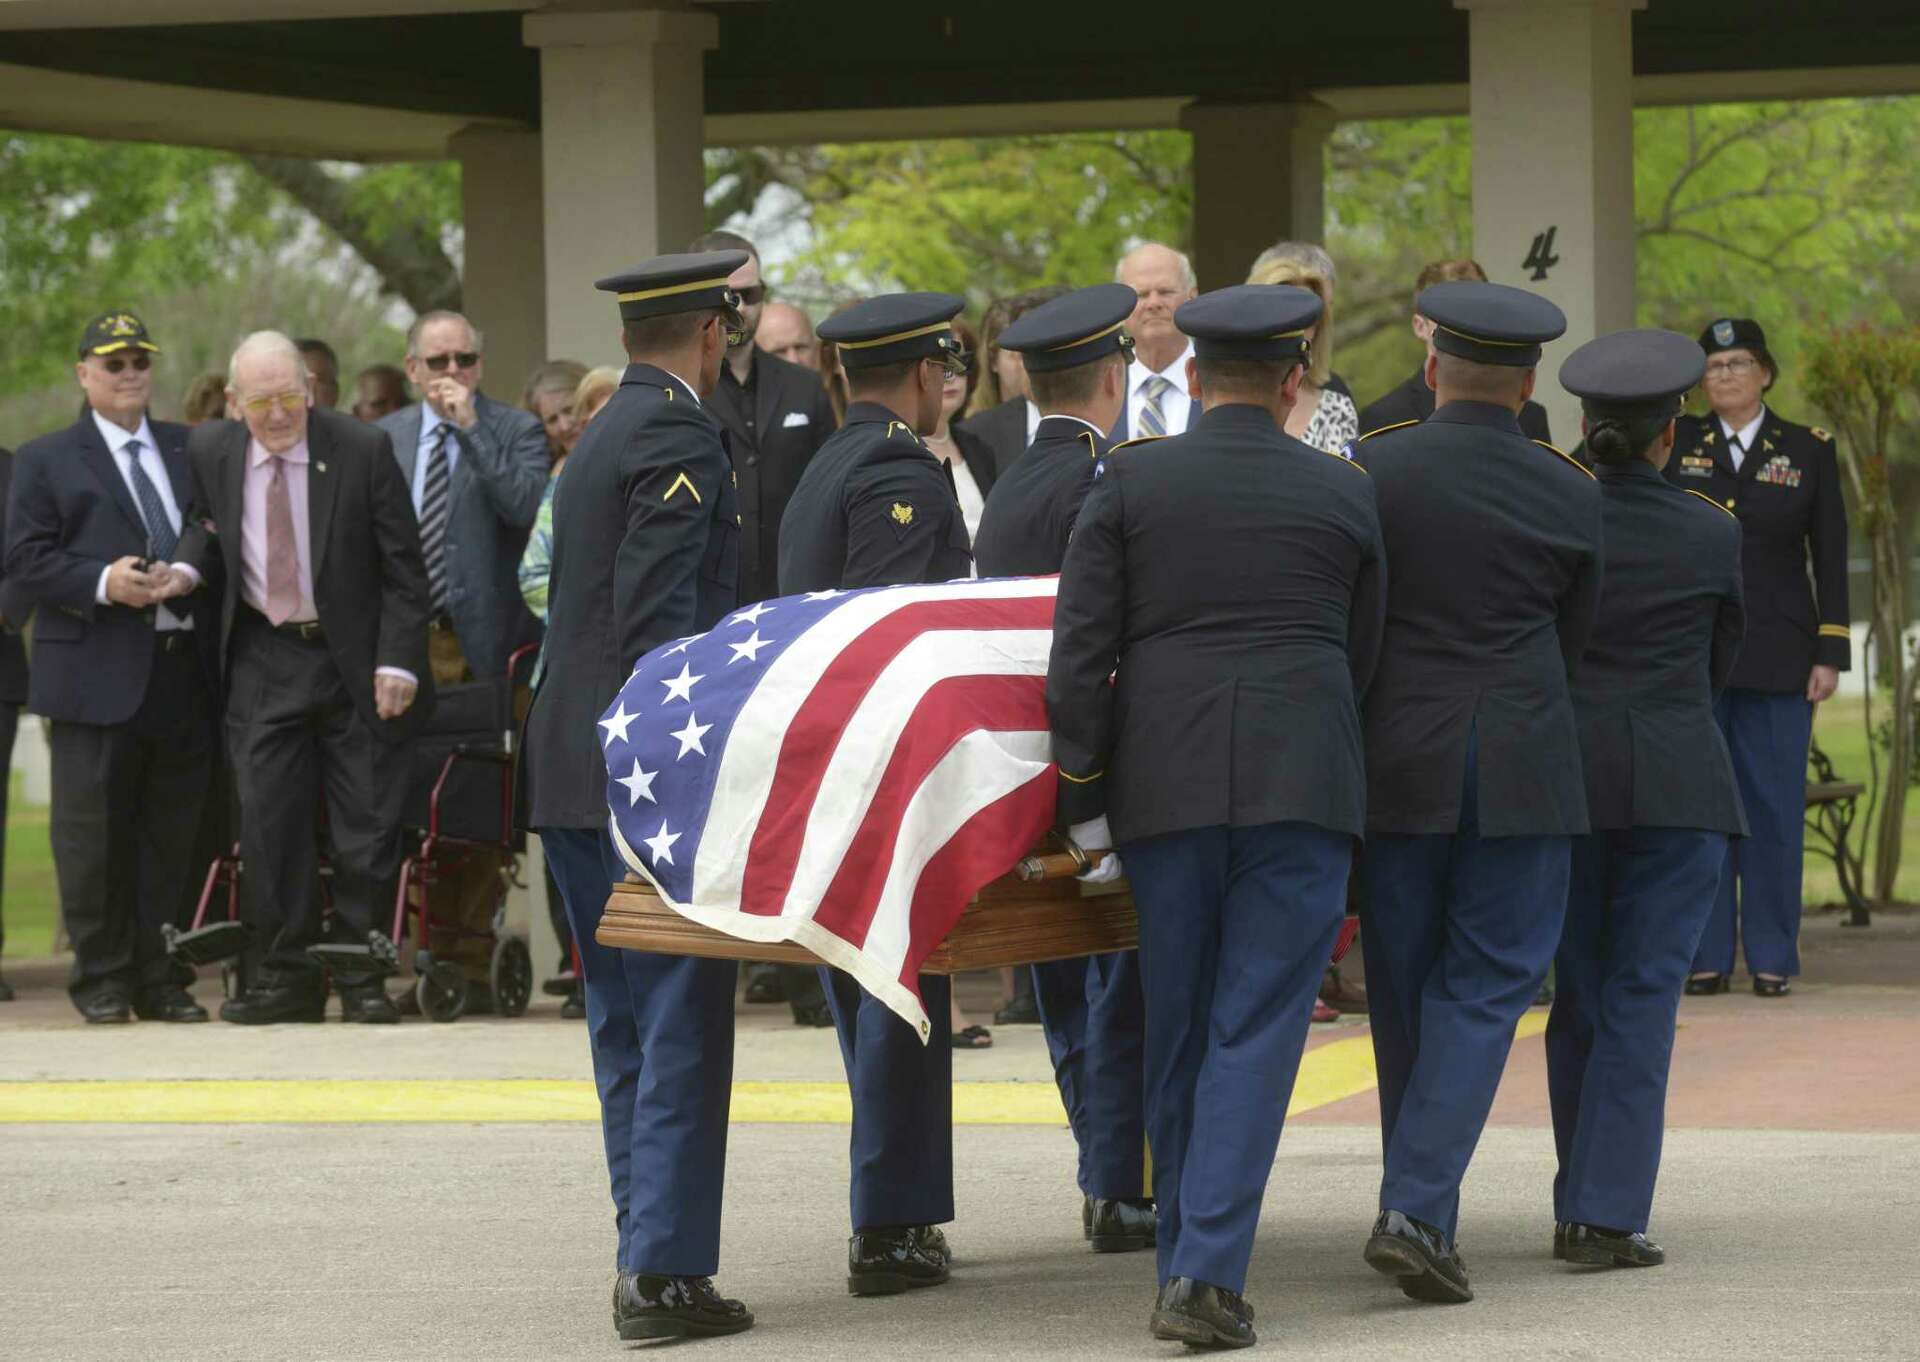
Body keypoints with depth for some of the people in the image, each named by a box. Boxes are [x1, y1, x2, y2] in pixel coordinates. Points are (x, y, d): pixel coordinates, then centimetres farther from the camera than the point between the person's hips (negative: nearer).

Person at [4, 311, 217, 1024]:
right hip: (96, 677, -3)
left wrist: (191, 576, -8)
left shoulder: (191, 452, 16)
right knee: (94, 834, -2)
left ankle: (161, 978, 13)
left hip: (183, 671, 3)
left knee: (173, 832, 5)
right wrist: (104, 583, -16)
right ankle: (102, 979, 6)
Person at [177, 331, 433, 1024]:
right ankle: (283, 979, 6)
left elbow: (404, 569, -6)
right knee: (269, 823, -1)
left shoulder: (364, 449, -9)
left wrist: (397, 661, -13)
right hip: (262, 661, 2)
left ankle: (361, 981, 8)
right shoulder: (211, 451, 0)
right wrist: (185, 569, -4)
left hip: (354, 657, -2)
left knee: (366, 824, 0)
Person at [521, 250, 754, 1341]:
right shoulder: (681, 439, -12)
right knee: (682, 1028, -7)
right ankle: (664, 1271, -9)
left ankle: (648, 1251, 19)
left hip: (574, 769, 10)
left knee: (626, 1025, 14)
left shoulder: (609, 433, 18)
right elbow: (657, 618, -20)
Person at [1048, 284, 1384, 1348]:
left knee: (1178, 1031, 11)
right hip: (1303, 780, -1)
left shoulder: (1128, 481, 3)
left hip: (1163, 781, 1)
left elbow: (1079, 653, -1)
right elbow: (1362, 655, 13)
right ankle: (1208, 1272, -14)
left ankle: (1185, 1267, 16)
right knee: (1258, 1026, -3)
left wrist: (1082, 802, 3)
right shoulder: (1343, 494, 6)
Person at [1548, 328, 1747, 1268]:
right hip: (1677, 784, -2)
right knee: (1643, 996, -1)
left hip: (1563, 774, 2)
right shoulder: (1712, 534, -4)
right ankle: (1609, 1214, -9)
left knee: (1579, 996, 13)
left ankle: (1578, 1208, 18)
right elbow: (1721, 662, 10)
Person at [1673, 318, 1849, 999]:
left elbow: (1830, 559, 4)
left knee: (1773, 808, 0)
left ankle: (1772, 957, 7)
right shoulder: (1678, 444, 8)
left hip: (1776, 658, -1)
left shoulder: (1808, 451, 6)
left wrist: (1830, 654, -1)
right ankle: (1707, 956, 7)